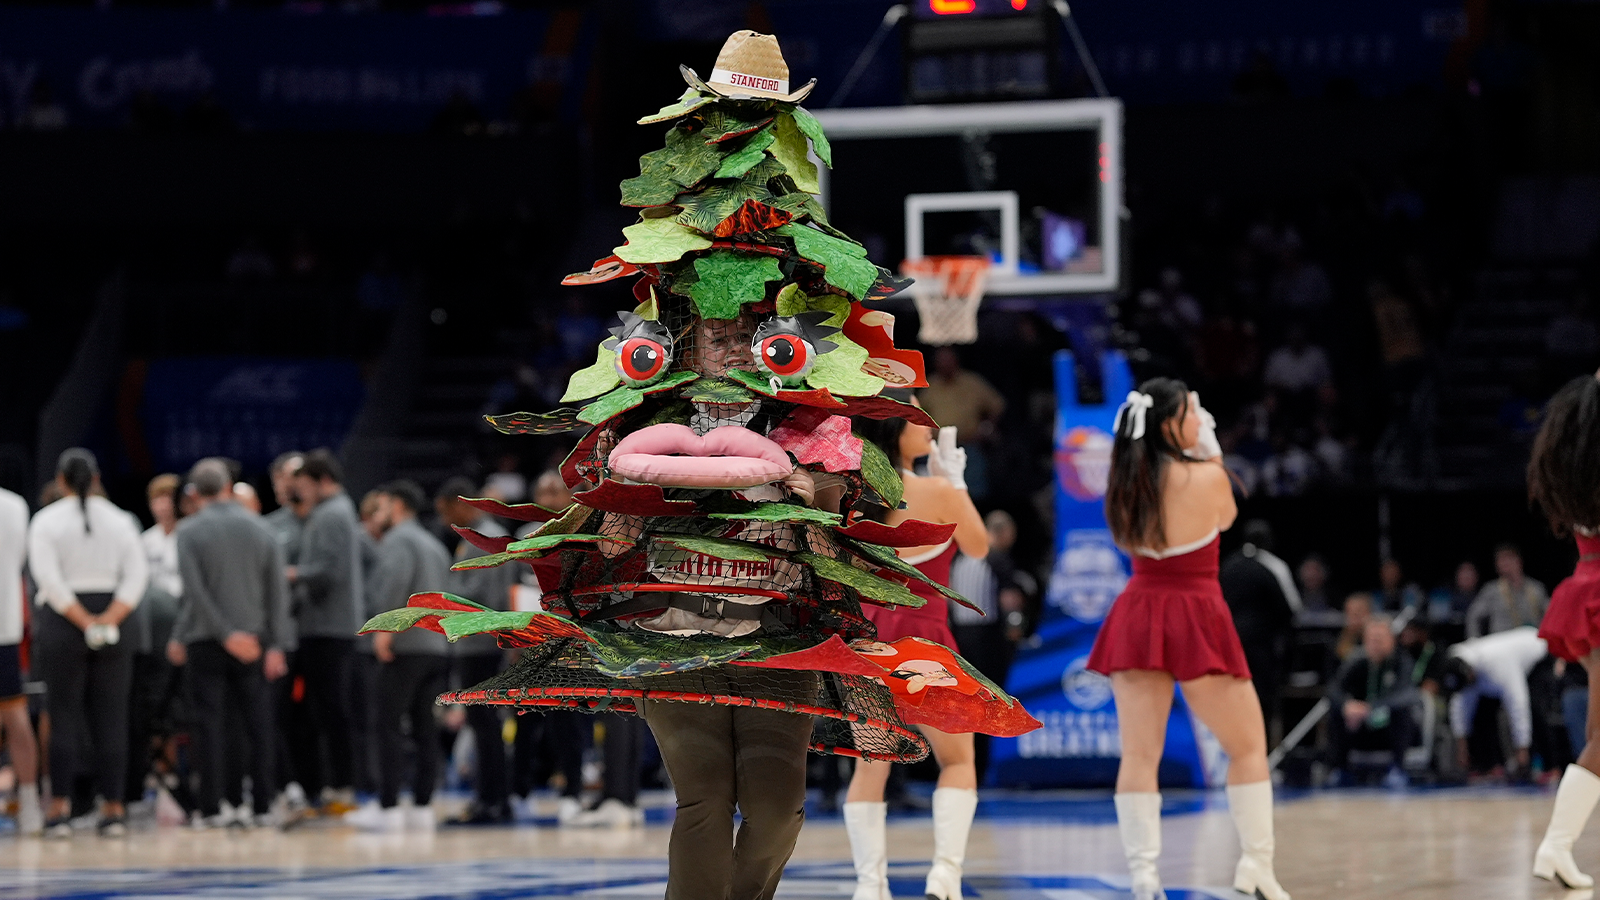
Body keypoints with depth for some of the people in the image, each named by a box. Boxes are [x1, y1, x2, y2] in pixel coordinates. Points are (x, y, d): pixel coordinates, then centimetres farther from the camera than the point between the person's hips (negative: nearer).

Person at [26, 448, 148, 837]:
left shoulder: (46, 520, -2)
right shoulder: (119, 520, 6)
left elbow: (49, 578, -12)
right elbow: (137, 574, -4)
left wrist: (84, 622, -10)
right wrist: (107, 619, -9)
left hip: (61, 624, -2)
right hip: (112, 619, 2)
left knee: (63, 716, -1)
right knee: (111, 717, 3)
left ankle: (60, 806, -5)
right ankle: (113, 807, 1)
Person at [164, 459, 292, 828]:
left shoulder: (190, 531, -4)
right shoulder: (258, 529, 6)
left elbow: (195, 593, -13)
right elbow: (278, 591, 1)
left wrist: (228, 634, -12)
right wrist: (277, 645, 0)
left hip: (206, 643, -2)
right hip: (255, 638, 2)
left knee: (211, 724, -1)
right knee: (257, 722, 4)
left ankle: (213, 808, -3)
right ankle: (262, 806, 2)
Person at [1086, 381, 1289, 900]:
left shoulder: (1128, 481, 1)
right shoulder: (1206, 476, -12)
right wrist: (1212, 453, 14)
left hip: (1137, 616, 4)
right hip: (1195, 619, -4)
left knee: (1139, 754, 2)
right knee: (1249, 746, 10)